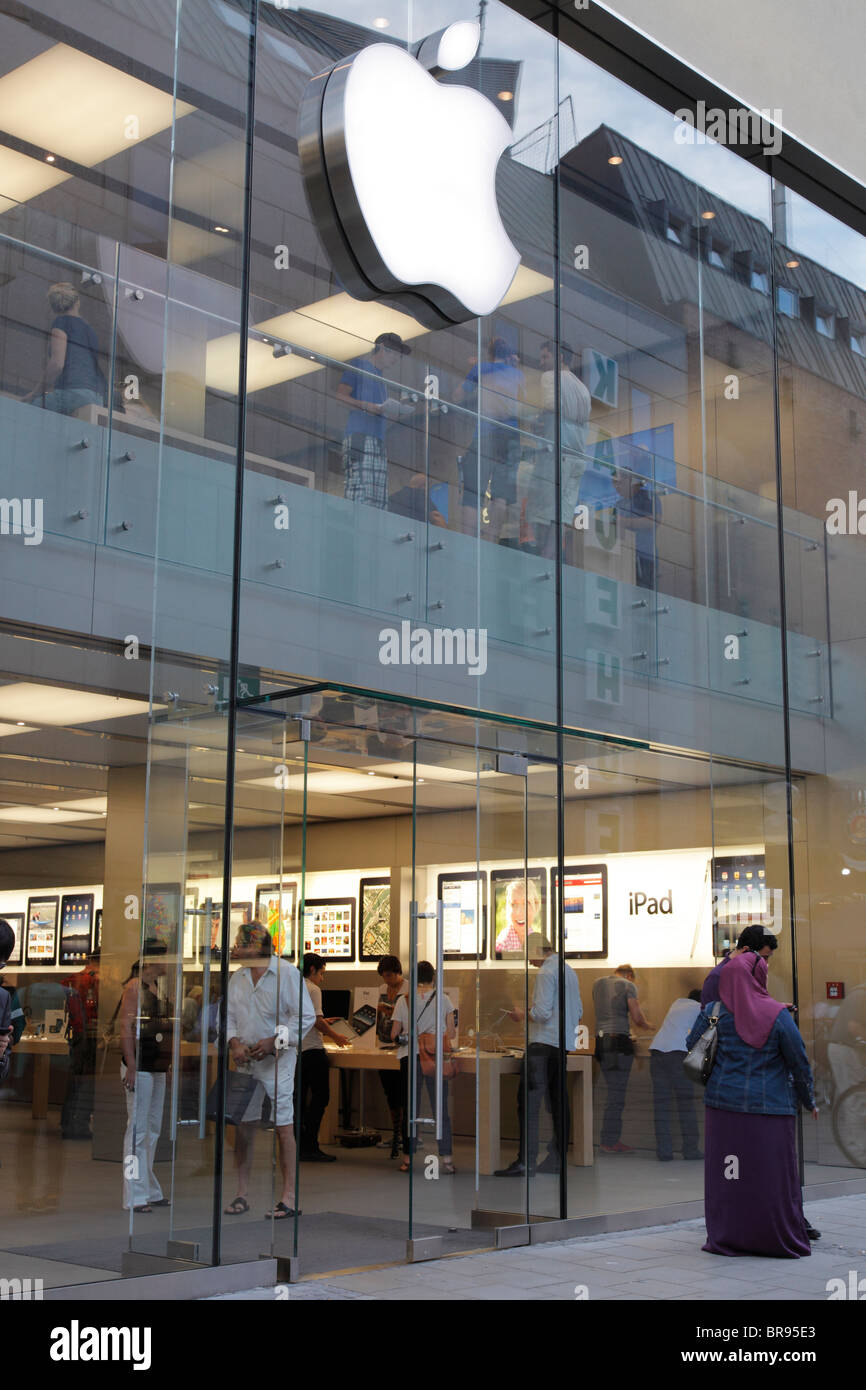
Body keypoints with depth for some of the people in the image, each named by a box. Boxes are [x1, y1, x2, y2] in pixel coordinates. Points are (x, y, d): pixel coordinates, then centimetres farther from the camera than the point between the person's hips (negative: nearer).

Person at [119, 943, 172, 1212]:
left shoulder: (155, 987, 17)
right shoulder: (134, 987, -10)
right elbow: (126, 1027, -16)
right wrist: (131, 1066, -21)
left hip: (157, 1068, 9)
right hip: (140, 1067, -9)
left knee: (153, 1129, 13)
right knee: (138, 1128, -7)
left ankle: (150, 1192, 20)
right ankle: (135, 1196, -4)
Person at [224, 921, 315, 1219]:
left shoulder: (287, 973, -7)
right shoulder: (237, 977, 11)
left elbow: (305, 1016, -8)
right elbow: (228, 1015, 16)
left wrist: (273, 1042, -14)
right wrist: (234, 1043, -4)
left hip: (277, 1059, -5)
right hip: (245, 1060, 5)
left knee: (283, 1126, -4)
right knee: (243, 1126, 5)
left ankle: (288, 1196, 1)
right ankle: (241, 1194, 13)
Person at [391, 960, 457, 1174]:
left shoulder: (403, 1001, 1)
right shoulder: (443, 1000, 1)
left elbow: (394, 1034, 4)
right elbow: (451, 1033, 2)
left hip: (410, 1056, 0)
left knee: (410, 1108, 8)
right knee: (440, 1108, 2)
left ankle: (408, 1158, 10)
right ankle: (446, 1159, -2)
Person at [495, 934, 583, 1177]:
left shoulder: (546, 972, -10)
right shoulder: (569, 971, 17)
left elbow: (542, 1012, -17)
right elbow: (579, 1012, 21)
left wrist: (522, 1016, -2)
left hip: (545, 1043, -9)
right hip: (565, 1043, 9)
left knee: (528, 1102, -10)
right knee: (558, 1103, 11)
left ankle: (526, 1161, -16)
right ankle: (558, 1158, 13)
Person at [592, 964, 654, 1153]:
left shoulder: (598, 984, 16)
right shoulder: (627, 985, -2)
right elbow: (637, 1018, -7)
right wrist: (647, 1026, 14)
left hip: (601, 1040, 7)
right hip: (619, 1041, -7)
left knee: (613, 1091, 13)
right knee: (617, 1093, -5)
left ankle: (611, 1139, 12)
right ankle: (609, 1142, -6)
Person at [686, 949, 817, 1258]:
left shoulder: (714, 1012, -1)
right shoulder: (777, 1015, -7)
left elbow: (691, 1047, 8)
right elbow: (799, 1062, 0)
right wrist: (808, 1101, 14)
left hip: (724, 1104, 2)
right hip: (771, 1108, -2)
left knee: (725, 1175, 8)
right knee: (773, 1175, 6)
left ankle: (726, 1239, 13)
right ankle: (780, 1240, 13)